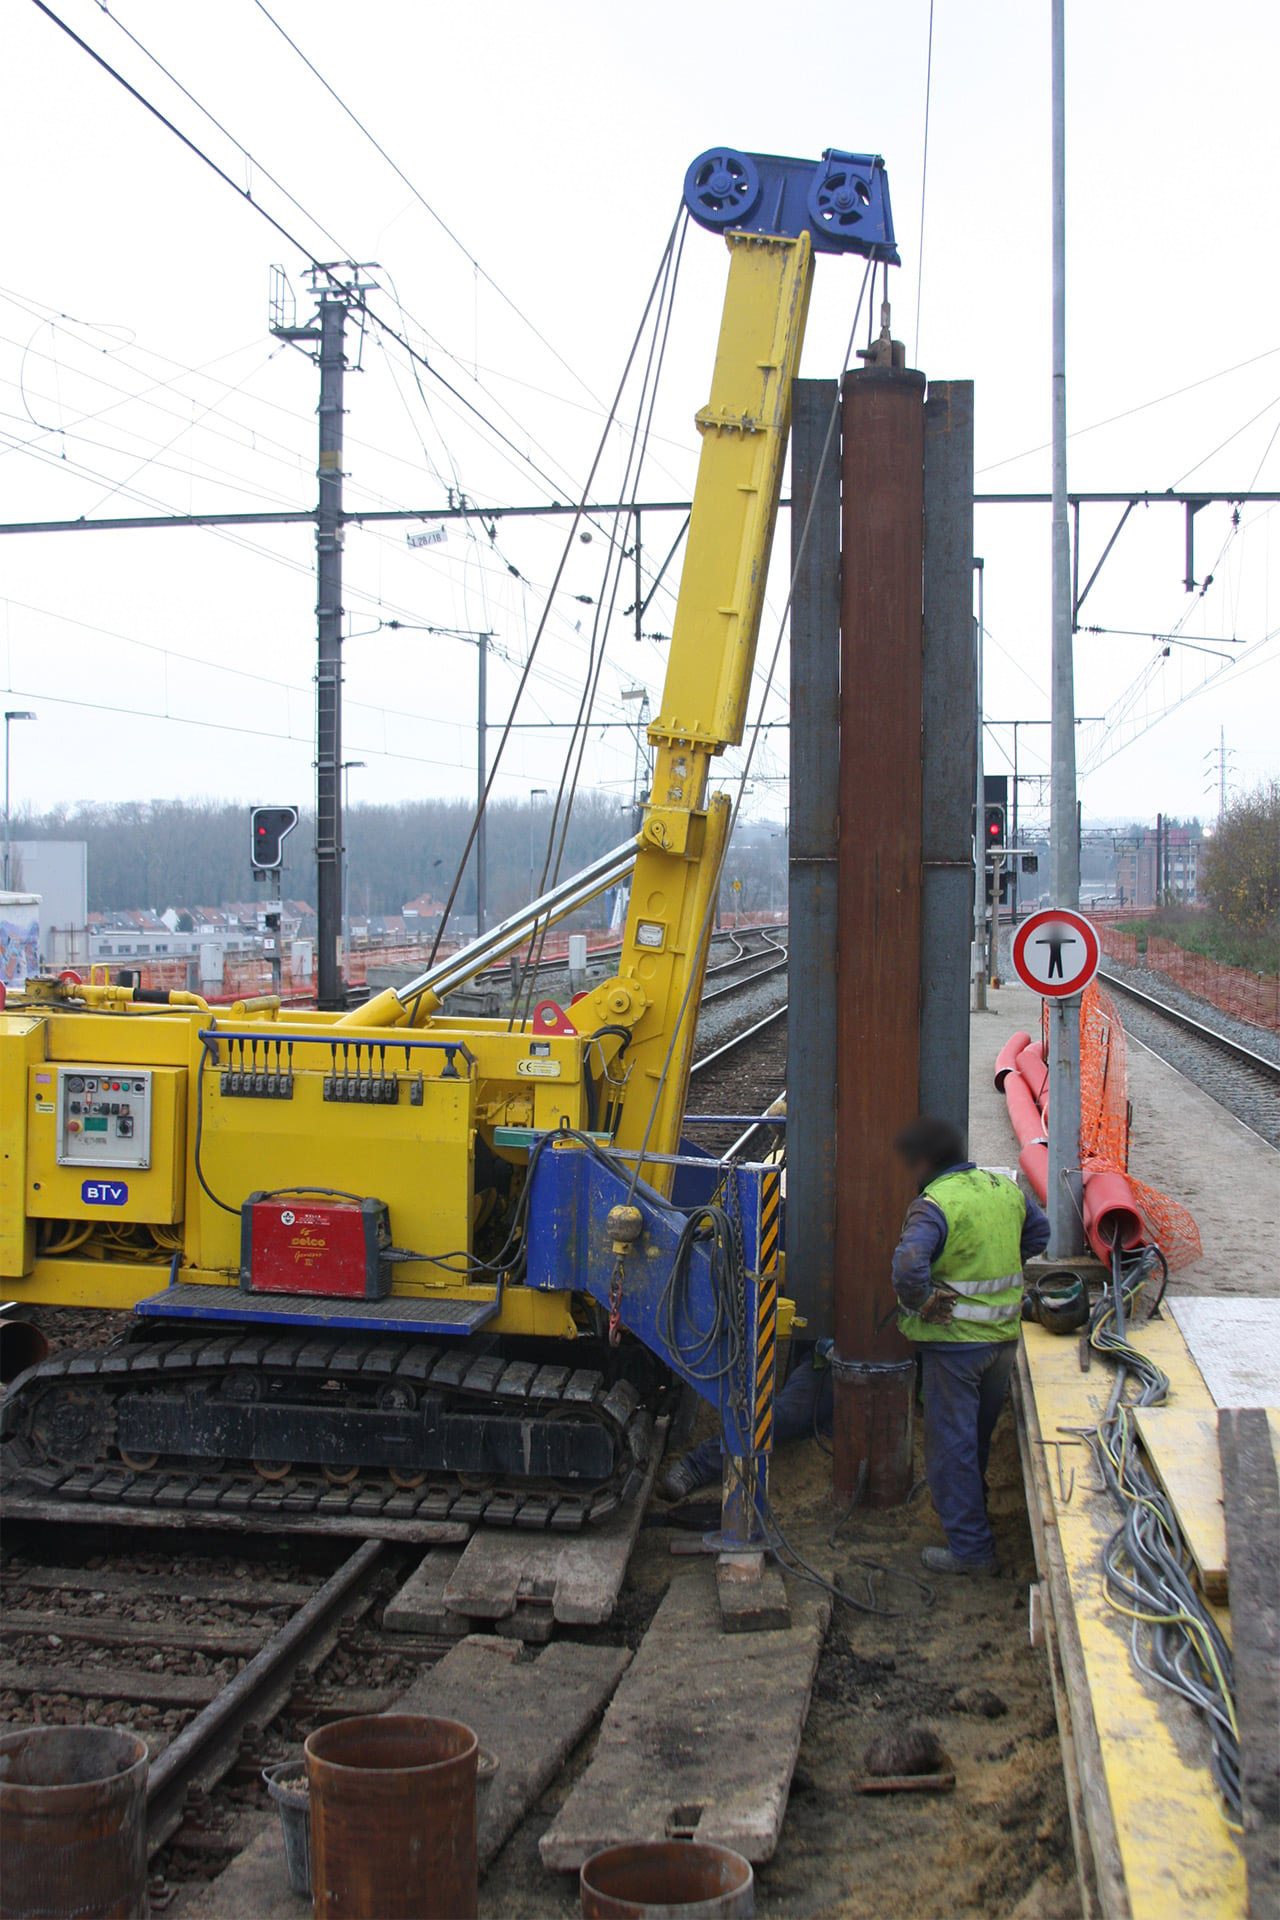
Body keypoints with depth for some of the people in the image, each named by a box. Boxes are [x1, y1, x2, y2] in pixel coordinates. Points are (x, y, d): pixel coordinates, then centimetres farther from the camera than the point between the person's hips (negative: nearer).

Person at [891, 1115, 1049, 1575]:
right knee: (980, 1435, 24)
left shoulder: (934, 1205, -20)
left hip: (954, 1341, -7)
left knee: (951, 1443, 4)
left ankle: (970, 1547, 8)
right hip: (1004, 1334, 7)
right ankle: (972, 1513, 41)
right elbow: (1039, 1233, 18)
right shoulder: (1006, 1187, 3)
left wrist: (920, 1302, -18)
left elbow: (908, 1265, -35)